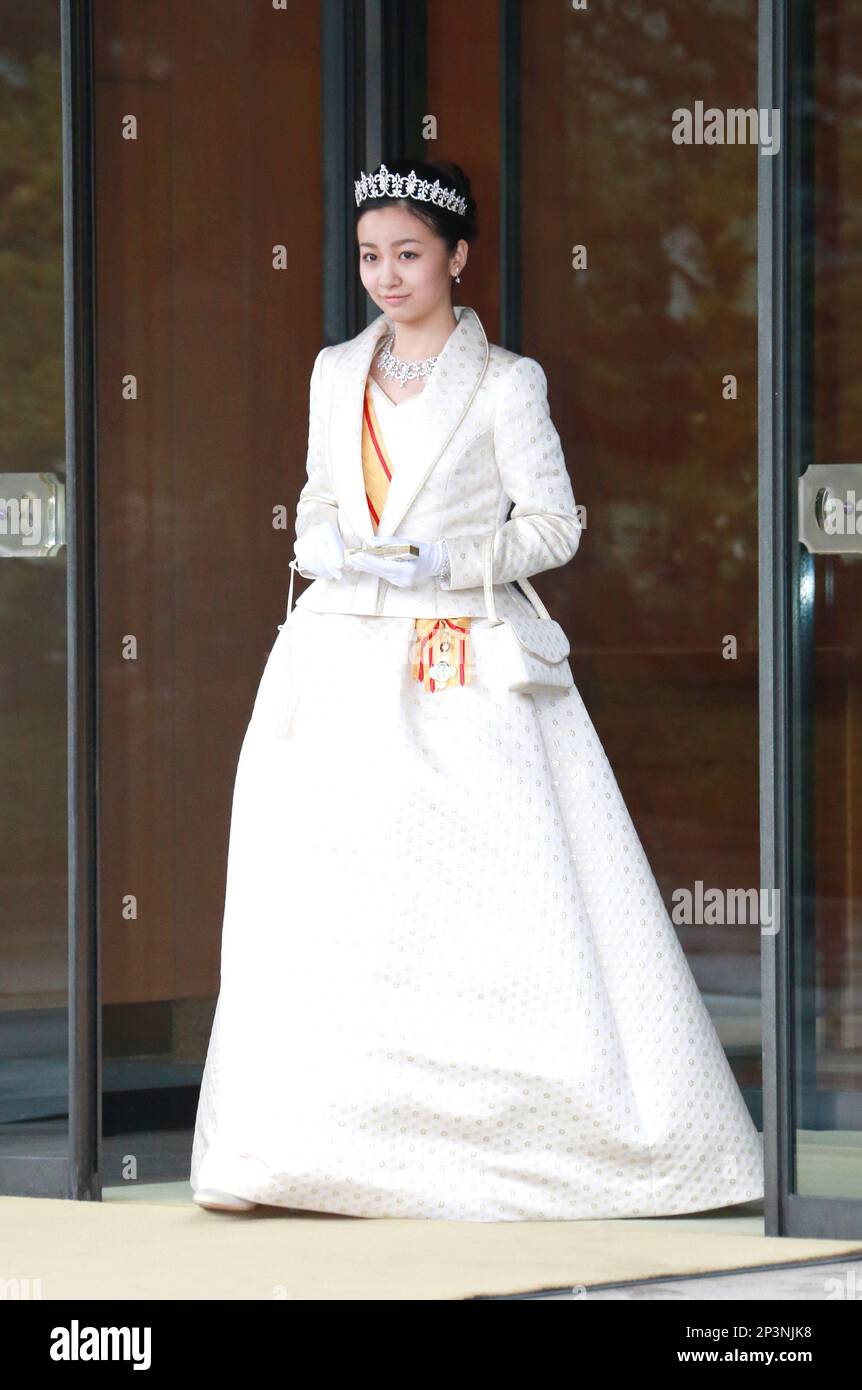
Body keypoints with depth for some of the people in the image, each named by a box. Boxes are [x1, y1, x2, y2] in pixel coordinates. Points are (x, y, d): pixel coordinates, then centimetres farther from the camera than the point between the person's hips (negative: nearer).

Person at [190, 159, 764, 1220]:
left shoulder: (504, 385, -1)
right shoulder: (337, 373, 13)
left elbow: (553, 526, 0)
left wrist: (445, 562, -14)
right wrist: (324, 546, 0)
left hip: (464, 678, -4)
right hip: (345, 667, 4)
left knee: (499, 902, -7)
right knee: (313, 909, -2)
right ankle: (286, 1140, 1)